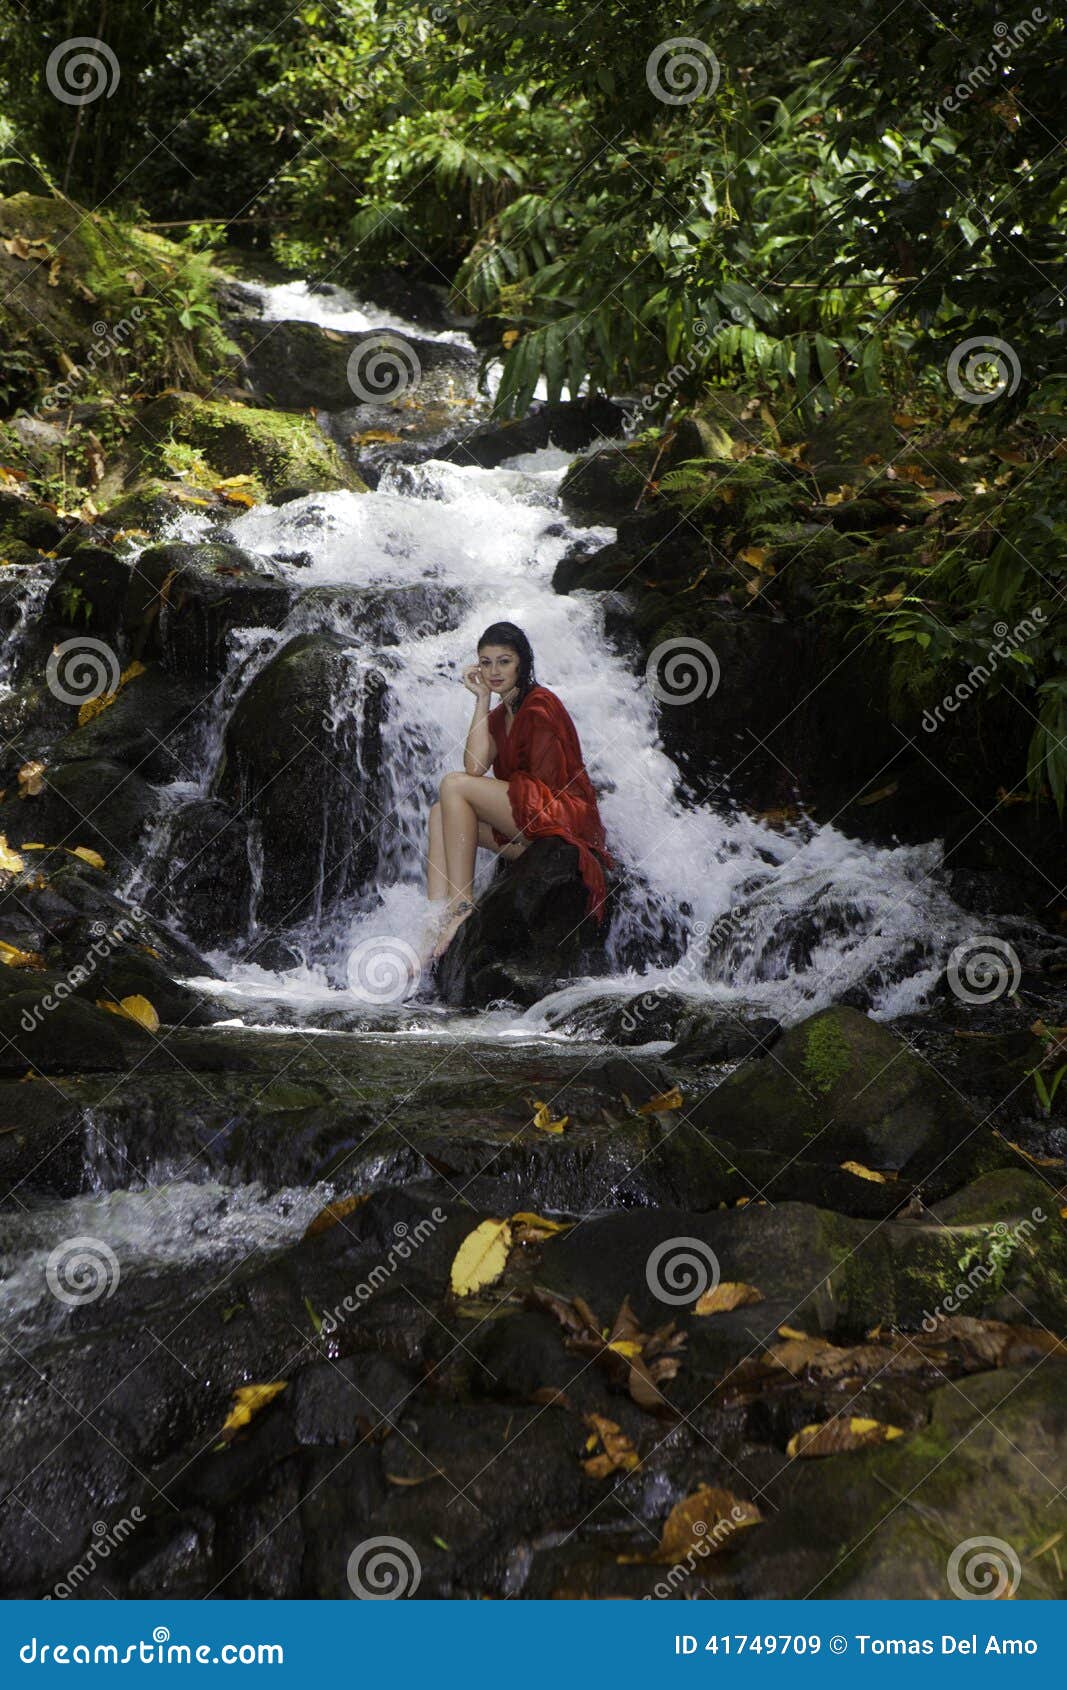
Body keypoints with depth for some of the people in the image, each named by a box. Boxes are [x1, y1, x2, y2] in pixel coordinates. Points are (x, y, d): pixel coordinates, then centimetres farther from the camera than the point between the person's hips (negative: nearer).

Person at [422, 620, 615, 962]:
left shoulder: (539, 703, -6)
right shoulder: (499, 715, 19)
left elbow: (546, 780, -12)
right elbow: (475, 766, -1)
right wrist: (482, 699, 4)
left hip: (564, 815, -9)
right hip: (526, 821, 9)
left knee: (453, 785, -17)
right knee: (440, 812, 0)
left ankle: (461, 906, -22)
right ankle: (434, 923, -15)